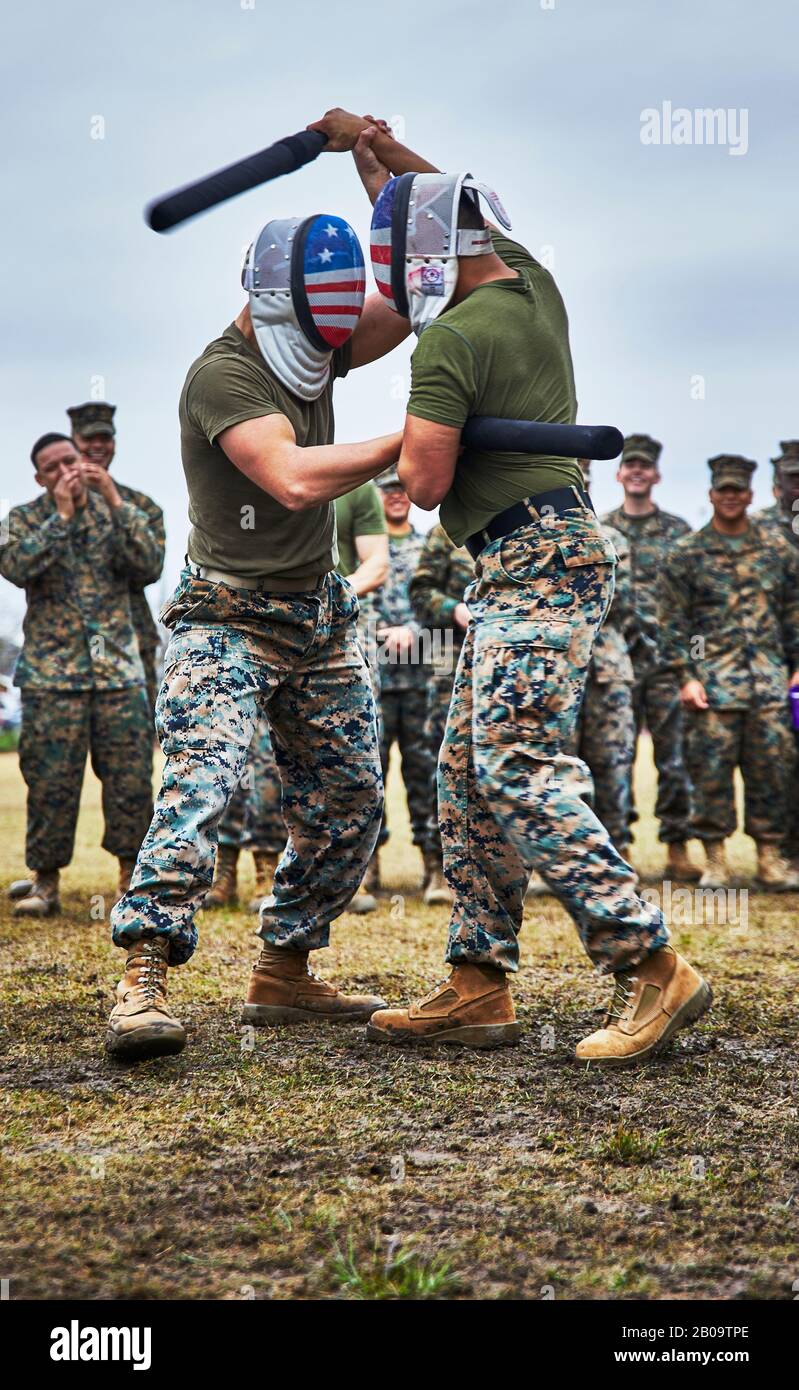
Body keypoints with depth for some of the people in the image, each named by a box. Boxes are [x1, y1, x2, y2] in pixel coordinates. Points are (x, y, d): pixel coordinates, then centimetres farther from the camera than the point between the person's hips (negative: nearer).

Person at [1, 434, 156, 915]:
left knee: (131, 778, 0)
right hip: (51, 672, -1)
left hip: (119, 669, 1)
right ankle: (45, 881, 9)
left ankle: (133, 876, 11)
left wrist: (114, 501, -12)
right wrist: (62, 514, -15)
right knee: (51, 781, -1)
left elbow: (150, 566, -6)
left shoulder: (116, 512, 9)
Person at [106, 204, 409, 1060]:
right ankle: (142, 983, -27)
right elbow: (295, 479, -32)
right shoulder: (222, 374, -18)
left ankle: (283, 973, 19)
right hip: (229, 619, -8)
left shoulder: (315, 345, 6)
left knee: (349, 802, 8)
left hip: (320, 615, 8)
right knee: (200, 782, -23)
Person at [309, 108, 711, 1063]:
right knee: (468, 774, 10)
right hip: (526, 566, 10)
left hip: (537, 562, -10)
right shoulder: (530, 280, 12)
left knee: (514, 770, -18)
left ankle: (652, 971, -20)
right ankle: (478, 986, 11)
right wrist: (371, 143, 35)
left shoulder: (451, 342, -14)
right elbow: (436, 206, 31)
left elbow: (424, 485, -14)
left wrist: (419, 438, 5)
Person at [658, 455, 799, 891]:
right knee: (711, 768, -3)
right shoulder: (686, 553, 3)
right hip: (714, 677, -2)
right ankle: (715, 858, 5)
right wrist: (686, 676, -6)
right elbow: (672, 620, 1)